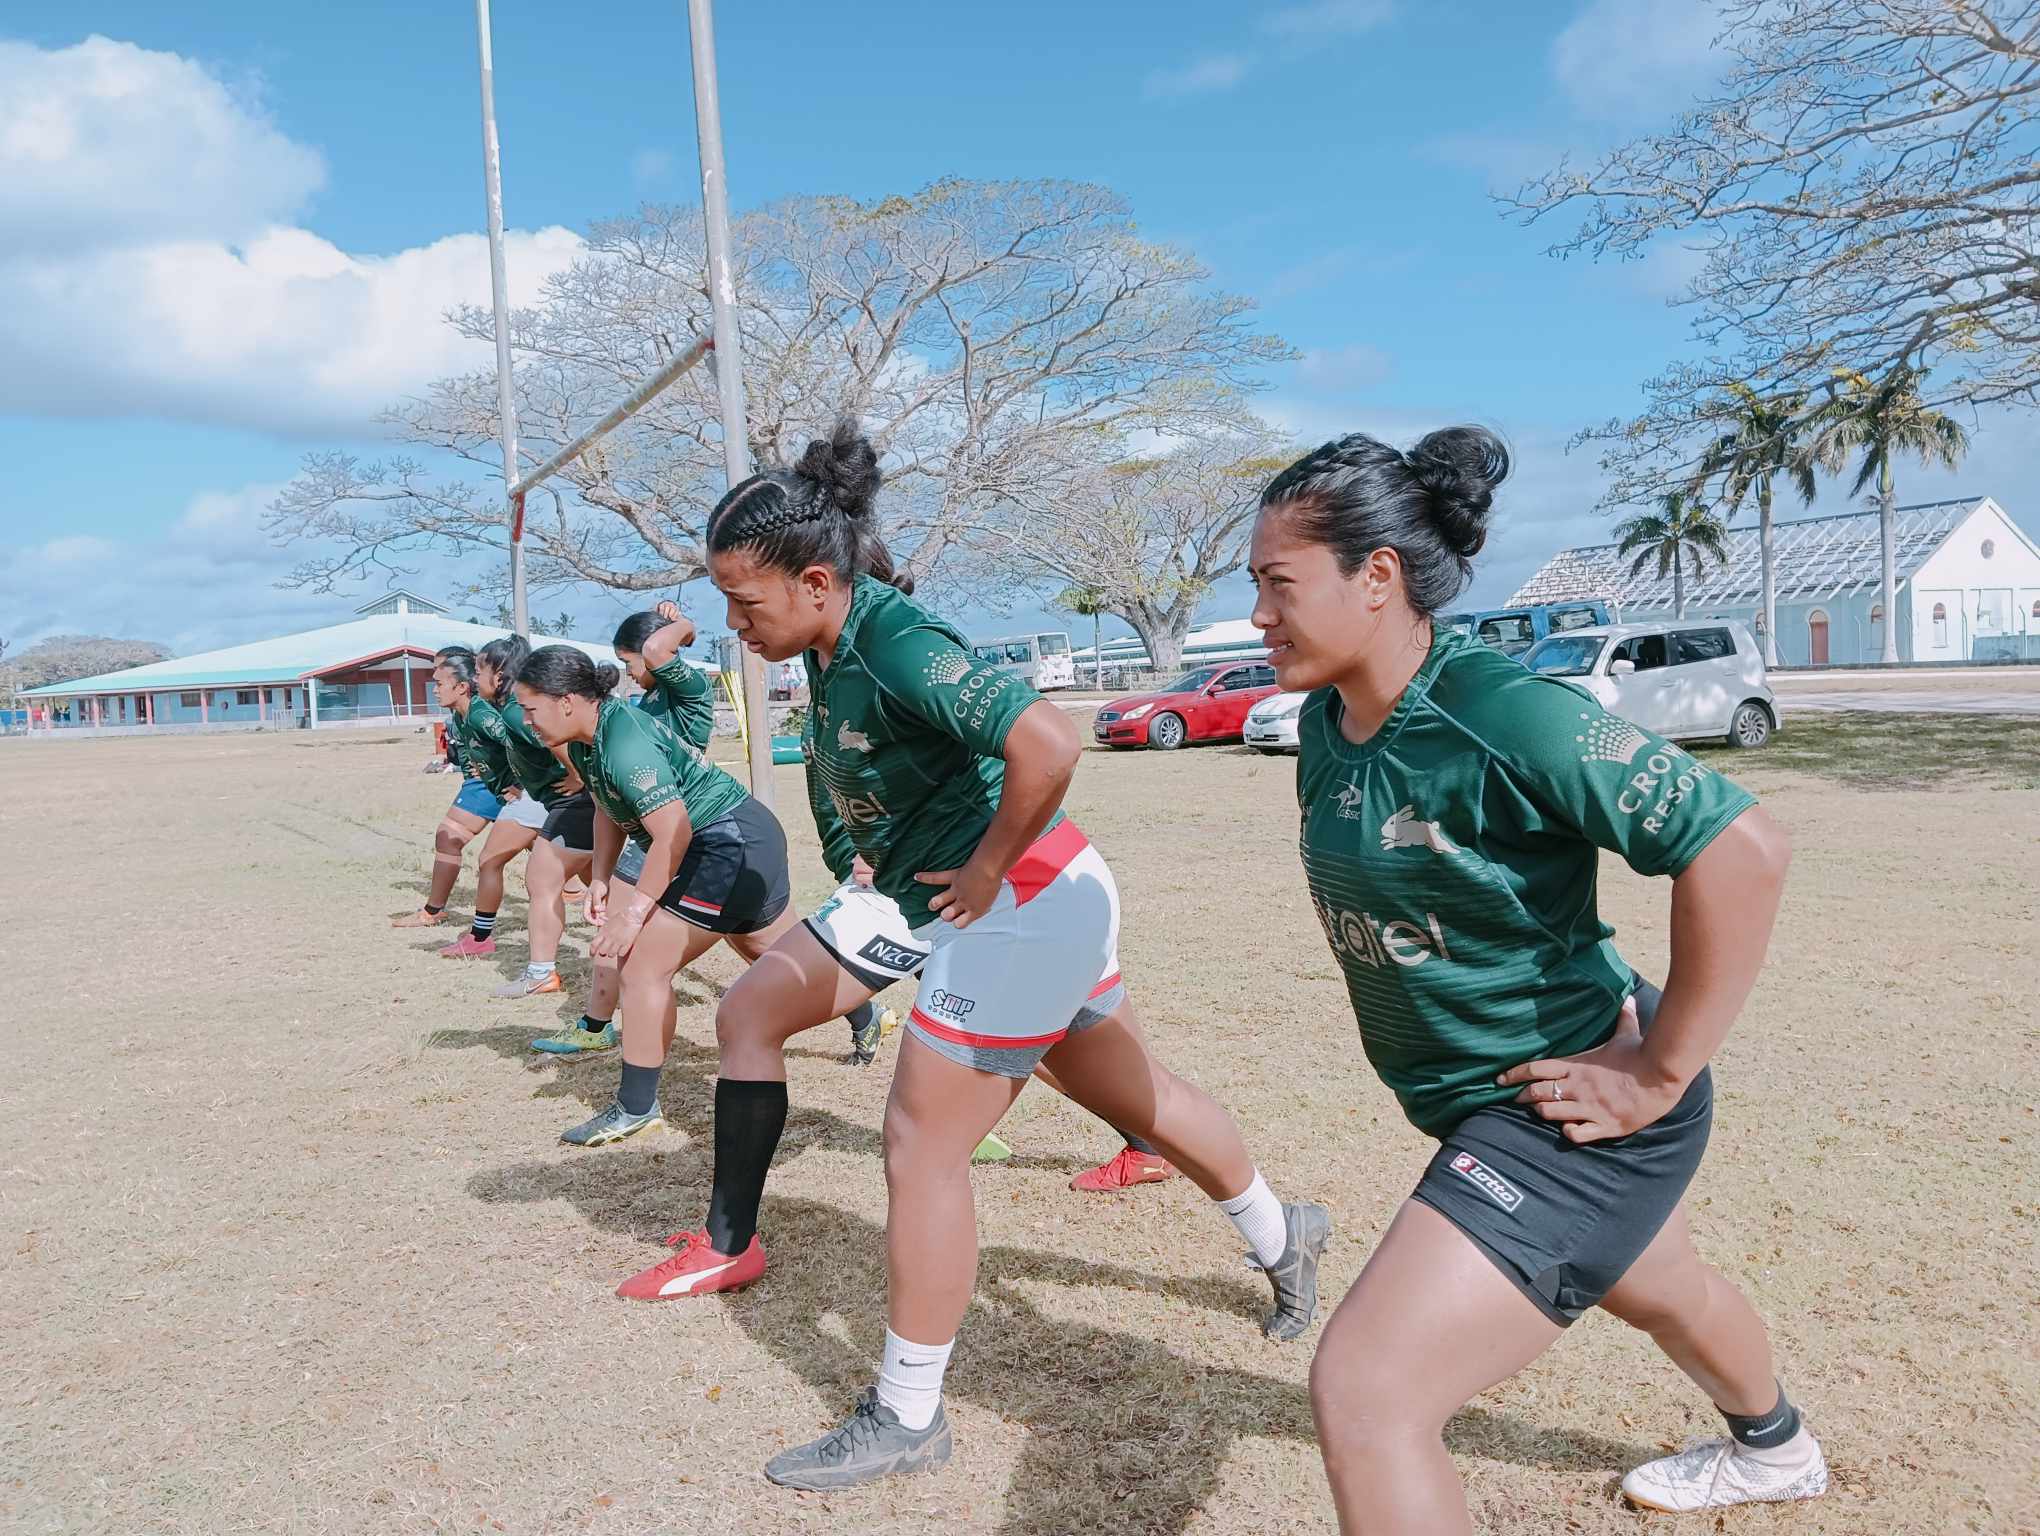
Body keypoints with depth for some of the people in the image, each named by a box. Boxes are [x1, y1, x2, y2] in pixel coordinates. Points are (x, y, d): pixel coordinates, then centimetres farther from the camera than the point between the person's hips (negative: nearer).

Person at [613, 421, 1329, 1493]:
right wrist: (888, 862, 13)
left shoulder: (898, 643, -24)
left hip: (1018, 905, -9)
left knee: (922, 1143, -3)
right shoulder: (835, 645, 3)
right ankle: (1283, 1238, 45)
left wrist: (988, 869, -23)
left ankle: (906, 1420, 13)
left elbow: (1047, 743, -35)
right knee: (1135, 1096, 22)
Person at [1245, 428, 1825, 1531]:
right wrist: (1415, 1020, 12)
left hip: (1570, 1108, -8)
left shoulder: (1501, 712, -28)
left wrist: (1661, 1075, -23)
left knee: (1363, 1393, -15)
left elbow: (1741, 848, -28)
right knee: (1659, 1294, 34)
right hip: (1483, 1102, 9)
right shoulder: (1324, 719, -3)